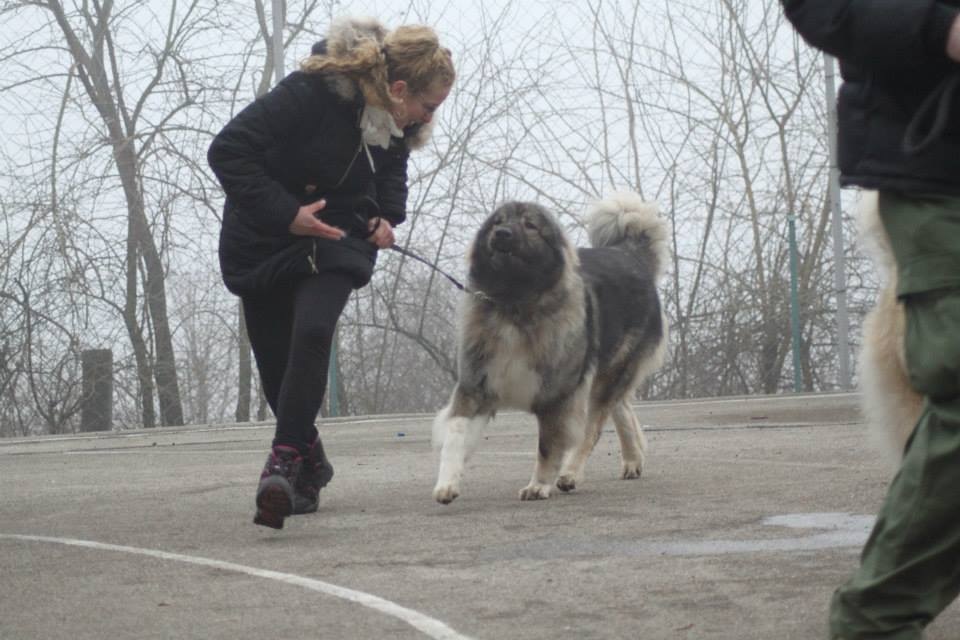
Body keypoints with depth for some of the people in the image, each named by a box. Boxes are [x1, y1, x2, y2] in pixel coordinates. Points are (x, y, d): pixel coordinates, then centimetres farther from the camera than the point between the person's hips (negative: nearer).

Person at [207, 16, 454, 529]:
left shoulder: (396, 123, -8)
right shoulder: (309, 93, -28)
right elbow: (228, 151, -27)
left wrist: (388, 215, -5)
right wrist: (285, 213, -32)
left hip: (334, 238, 3)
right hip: (264, 239, -2)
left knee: (312, 333, -24)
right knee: (275, 359, 3)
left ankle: (284, 462, -26)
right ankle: (309, 462, 26)